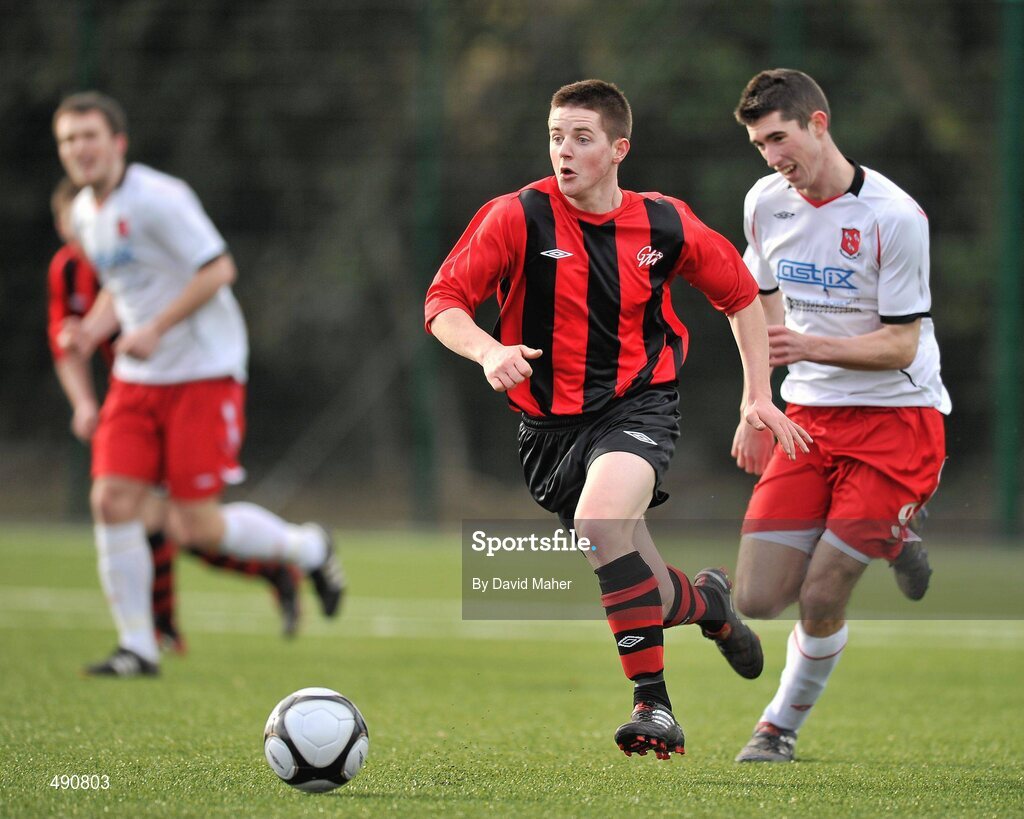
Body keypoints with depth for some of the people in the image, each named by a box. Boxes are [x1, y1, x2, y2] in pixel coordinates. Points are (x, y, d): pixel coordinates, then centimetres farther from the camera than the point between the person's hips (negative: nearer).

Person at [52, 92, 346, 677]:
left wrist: (155, 329, -22)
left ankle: (307, 549, 19)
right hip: (136, 380, 7)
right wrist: (94, 328, 5)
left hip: (202, 372, -7)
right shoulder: (86, 213, 10)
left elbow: (218, 269, -18)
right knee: (112, 502, -8)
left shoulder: (157, 199, -16)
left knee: (197, 529, -9)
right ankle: (137, 647, 1)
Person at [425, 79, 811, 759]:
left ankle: (653, 704, -26)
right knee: (653, 600, 5)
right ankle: (707, 598, 44)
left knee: (598, 522, -33)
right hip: (550, 423, 2)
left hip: (639, 404, -1)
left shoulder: (665, 224, -2)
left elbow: (741, 294, 14)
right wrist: (488, 351, -30)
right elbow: (443, 302, -10)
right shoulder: (518, 217, -8)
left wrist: (759, 394, 8)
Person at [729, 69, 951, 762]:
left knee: (819, 598, -11)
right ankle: (884, 538, 21)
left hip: (896, 415, -6)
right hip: (808, 414, 6)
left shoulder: (894, 216, -17)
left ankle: (783, 726, 15)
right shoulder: (765, 202, 2)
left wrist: (813, 347, -29)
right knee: (758, 599, -5)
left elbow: (901, 344, -15)